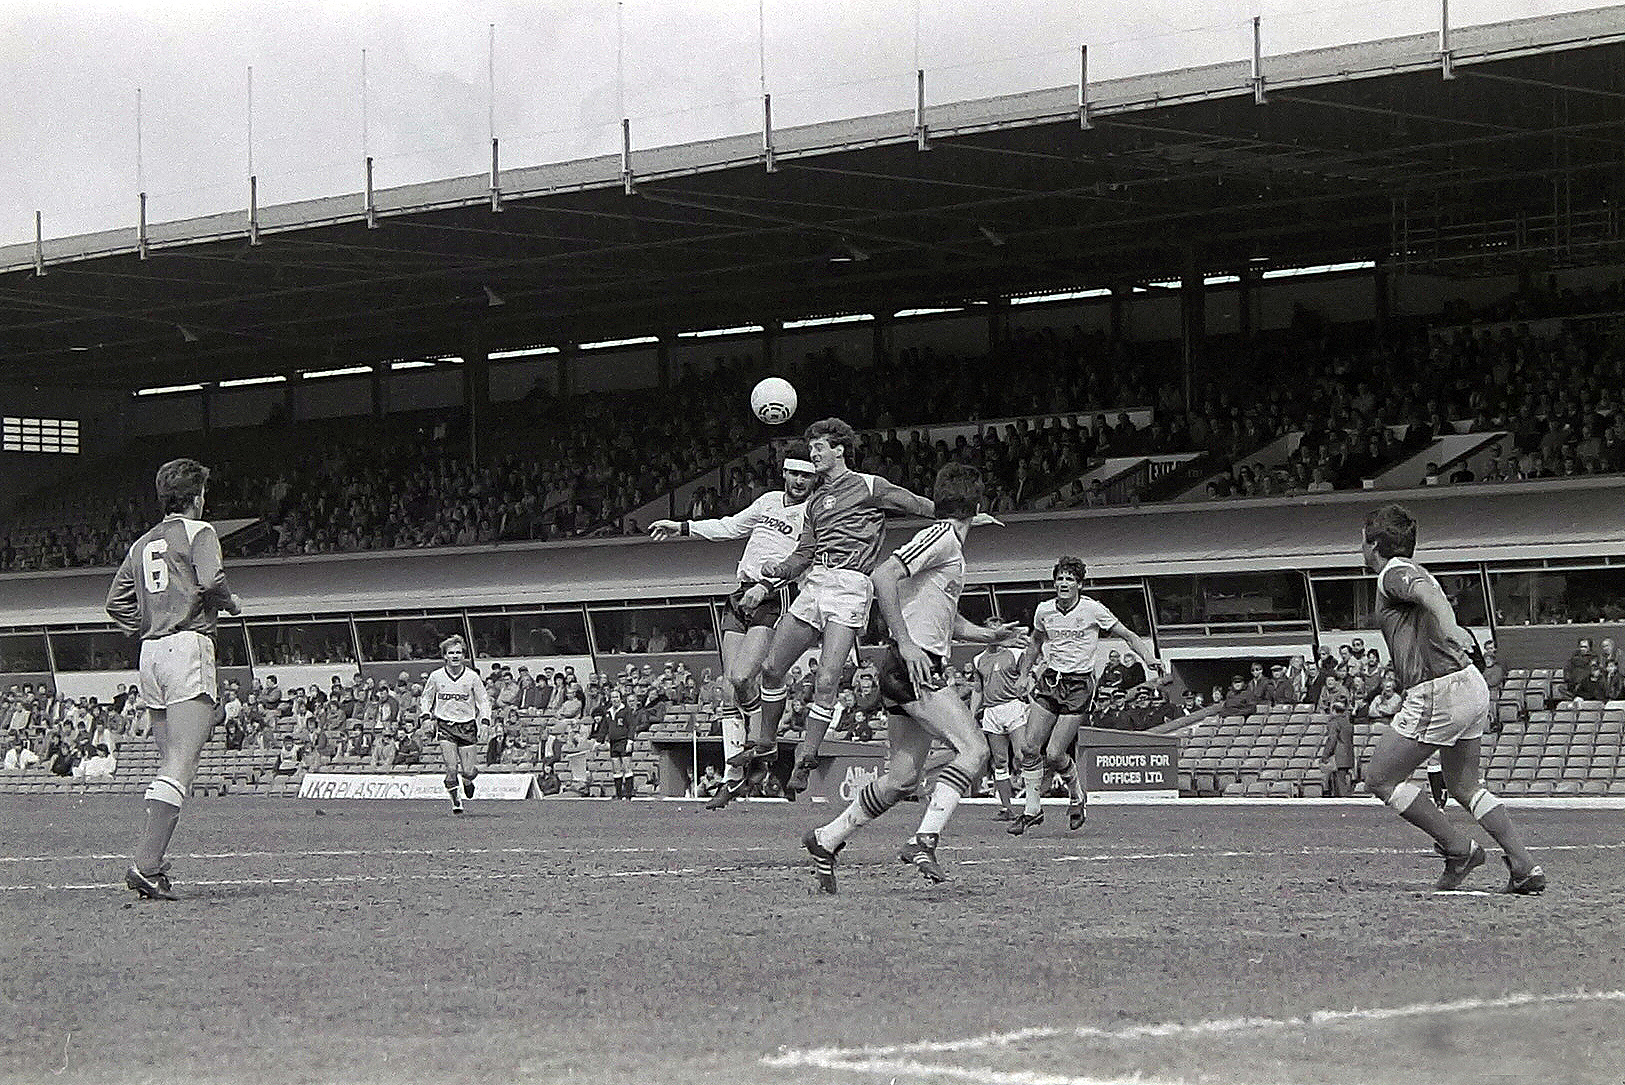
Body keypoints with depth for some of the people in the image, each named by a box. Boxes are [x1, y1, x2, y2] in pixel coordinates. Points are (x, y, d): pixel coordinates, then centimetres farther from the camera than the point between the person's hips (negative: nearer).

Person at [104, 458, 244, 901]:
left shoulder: (142, 544, 20)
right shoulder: (199, 531, 1)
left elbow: (116, 602, 17)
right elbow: (211, 581, -15)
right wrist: (231, 604, 3)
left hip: (150, 654, 7)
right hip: (189, 649, -7)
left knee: (169, 763, 14)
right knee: (180, 767, -13)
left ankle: (153, 866, 8)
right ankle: (146, 865, -25)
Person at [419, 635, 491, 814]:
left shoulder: (472, 677, -2)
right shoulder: (436, 676, 1)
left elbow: (483, 700, 6)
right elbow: (427, 698, 16)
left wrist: (485, 721, -8)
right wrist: (427, 716, 0)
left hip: (467, 725, 0)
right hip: (445, 725, 0)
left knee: (467, 771, -1)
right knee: (451, 768, -14)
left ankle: (468, 781, 35)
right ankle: (455, 800, 3)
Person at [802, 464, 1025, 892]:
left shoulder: (952, 546, 21)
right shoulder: (942, 537, -9)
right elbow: (882, 576, -22)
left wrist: (989, 635, 21)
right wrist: (905, 643, -24)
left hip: (922, 670, 10)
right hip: (913, 666, -10)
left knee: (902, 780, 10)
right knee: (973, 749, -19)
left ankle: (826, 840, 19)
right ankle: (925, 839, -24)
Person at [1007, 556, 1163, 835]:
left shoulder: (1093, 610, -8)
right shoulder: (1044, 610, 4)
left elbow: (1128, 635, -2)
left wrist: (1150, 660, -16)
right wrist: (1023, 676, 19)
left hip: (1078, 686, -4)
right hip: (1048, 680, 4)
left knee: (1054, 755, -11)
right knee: (1030, 747, -6)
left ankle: (1077, 796, 18)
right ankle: (1033, 808, 7)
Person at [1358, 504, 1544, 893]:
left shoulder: (1393, 574, -8)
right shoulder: (1412, 572, 22)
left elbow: (1426, 591, -30)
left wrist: (1447, 626, -44)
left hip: (1438, 693, -10)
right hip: (1473, 686, 10)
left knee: (1380, 779, 1)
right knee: (1464, 784, 18)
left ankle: (1459, 847, 2)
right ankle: (1525, 868, 7)